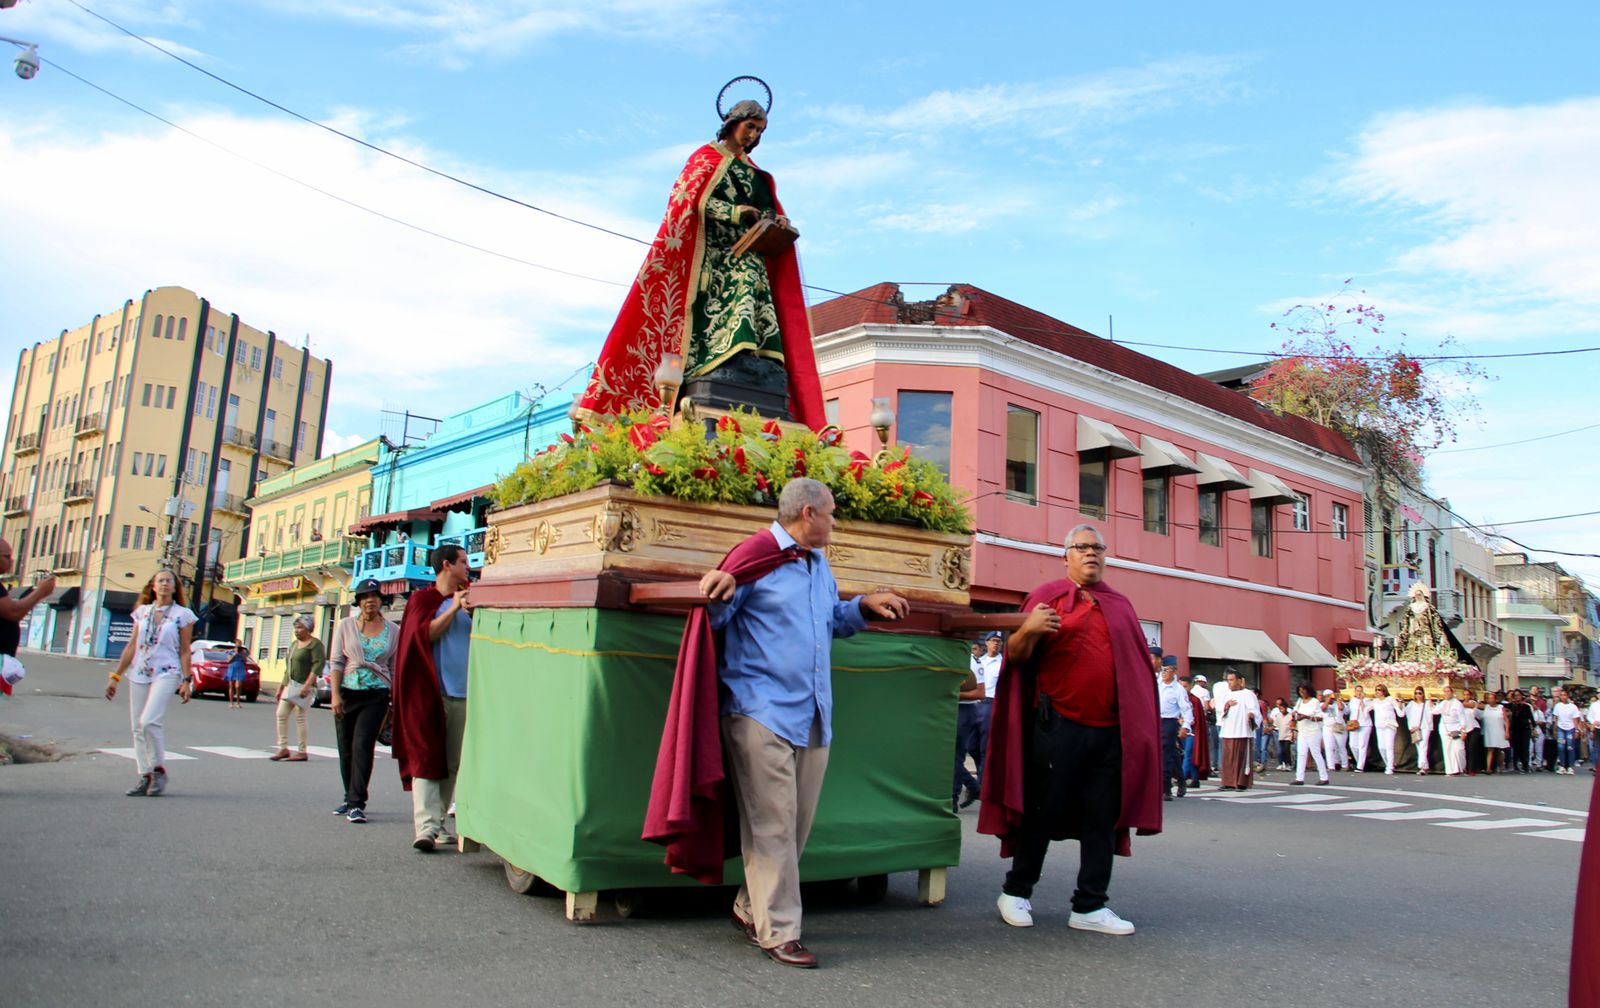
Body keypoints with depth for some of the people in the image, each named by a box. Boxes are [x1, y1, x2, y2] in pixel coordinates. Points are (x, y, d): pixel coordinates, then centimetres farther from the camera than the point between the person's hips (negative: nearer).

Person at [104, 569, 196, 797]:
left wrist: (186, 681, -6)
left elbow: (184, 651, 1)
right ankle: (145, 776, 10)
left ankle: (159, 770, -6)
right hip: (139, 674, 5)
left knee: (150, 721, -21)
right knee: (138, 727, 3)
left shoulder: (183, 615, 3)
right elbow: (132, 646, 13)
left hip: (166, 673, -5)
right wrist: (115, 676, 9)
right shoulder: (142, 611, 12)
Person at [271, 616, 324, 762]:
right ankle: (283, 748, 6)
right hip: (290, 685, 8)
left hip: (304, 686, -8)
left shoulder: (315, 644, -7)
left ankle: (302, 752, 1)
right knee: (281, 714, 0)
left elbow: (317, 665, -17)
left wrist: (307, 685, -24)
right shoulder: (294, 644, 20)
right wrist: (282, 686, 20)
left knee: (300, 718, -6)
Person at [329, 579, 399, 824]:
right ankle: (350, 799, 24)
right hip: (347, 693, 2)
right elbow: (336, 662, 1)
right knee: (346, 748, 9)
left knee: (363, 745, -14)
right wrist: (335, 694, -8)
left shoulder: (393, 631, 4)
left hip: (376, 695, -2)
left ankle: (357, 804, -13)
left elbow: (395, 668, 7)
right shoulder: (346, 626, 5)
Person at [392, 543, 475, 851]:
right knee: (426, 757, -10)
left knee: (453, 762, 6)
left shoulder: (467, 599, 19)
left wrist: (473, 612, -2)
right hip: (430, 692, -5)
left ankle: (438, 822, 14)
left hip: (462, 692, 5)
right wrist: (453, 609, -9)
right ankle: (425, 827, -15)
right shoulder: (423, 598, 4)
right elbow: (423, 635, -11)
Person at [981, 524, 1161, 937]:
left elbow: (1138, 662, 21)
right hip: (1058, 725, -4)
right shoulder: (1048, 596, 2)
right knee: (1043, 810, 2)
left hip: (1111, 729, 4)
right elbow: (1016, 657, -3)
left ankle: (1090, 906, 15)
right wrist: (1028, 630, -25)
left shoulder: (1120, 605, 15)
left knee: (1103, 818, 6)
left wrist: (1142, 722, 9)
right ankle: (1016, 892, 17)